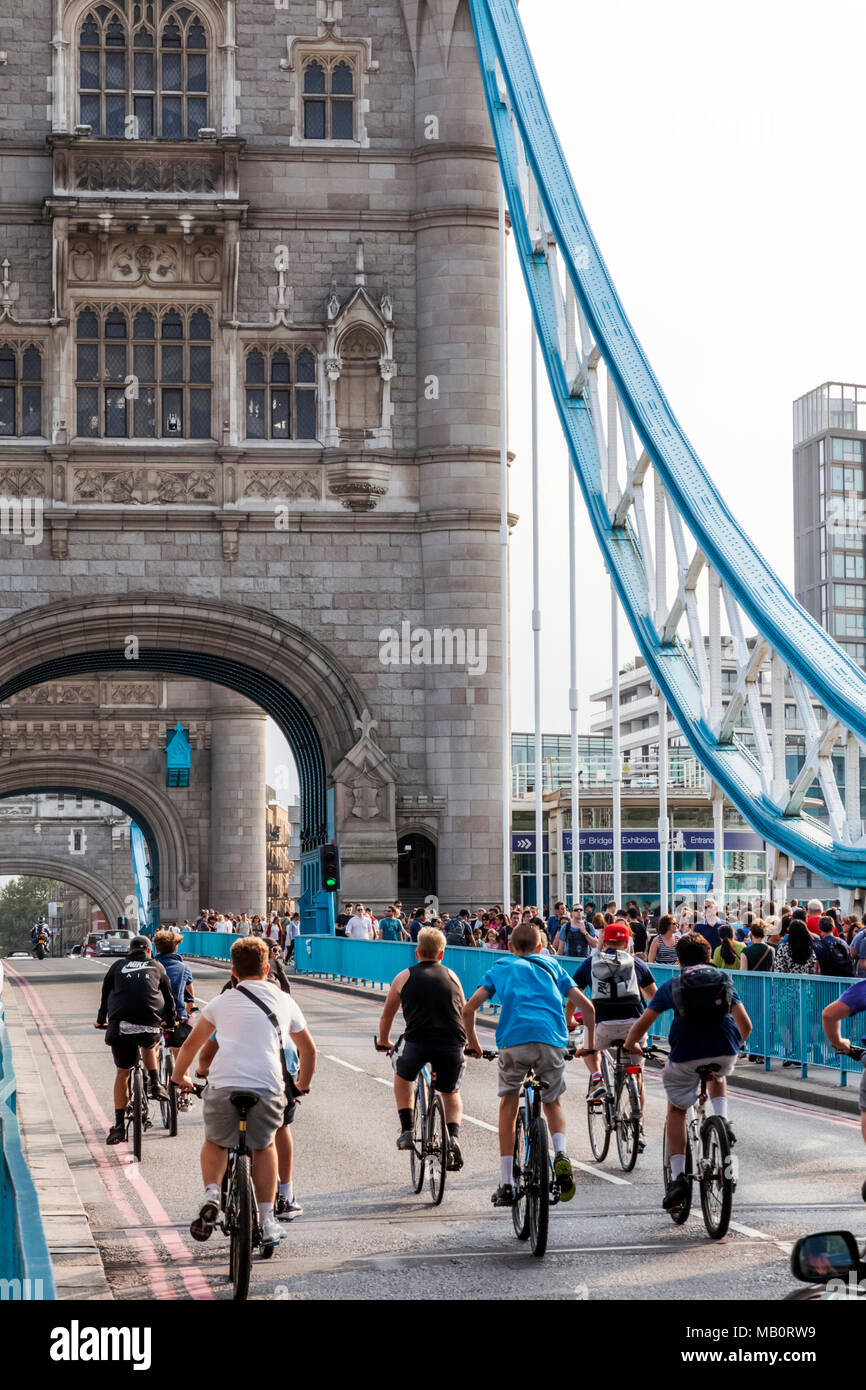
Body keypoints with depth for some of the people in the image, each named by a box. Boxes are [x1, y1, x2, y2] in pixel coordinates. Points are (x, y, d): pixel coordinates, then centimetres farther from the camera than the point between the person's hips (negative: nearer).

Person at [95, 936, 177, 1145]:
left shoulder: (117, 967, 19)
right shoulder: (157, 967, 19)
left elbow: (105, 995, 27)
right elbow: (168, 996, 28)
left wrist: (101, 1020, 42)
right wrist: (171, 1021, 43)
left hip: (121, 1026, 0)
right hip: (150, 1026, 0)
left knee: (122, 1073, 12)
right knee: (150, 1045, 36)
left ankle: (119, 1125, 8)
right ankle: (155, 1084, 18)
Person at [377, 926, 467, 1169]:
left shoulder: (404, 977, 16)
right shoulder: (451, 976, 20)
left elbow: (387, 1016, 27)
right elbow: (464, 1013, 30)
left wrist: (384, 1042, 46)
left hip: (417, 1041, -2)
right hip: (452, 1044, 2)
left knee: (402, 1075, 31)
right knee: (451, 1093, 27)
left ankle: (406, 1130, 20)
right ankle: (453, 1137, 4)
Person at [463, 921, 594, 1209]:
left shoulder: (500, 967, 25)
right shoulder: (552, 965, 28)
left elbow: (469, 1009, 13)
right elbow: (586, 1006, 19)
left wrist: (473, 1043, 28)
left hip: (514, 1039, -1)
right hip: (552, 1040, 1)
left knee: (508, 1105, 17)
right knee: (552, 1103, 23)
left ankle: (506, 1185, 12)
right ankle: (561, 1154, -7)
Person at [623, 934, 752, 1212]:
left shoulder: (672, 985, 15)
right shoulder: (725, 980, 18)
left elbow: (642, 1024, 11)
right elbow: (746, 1025, 16)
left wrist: (630, 1044, 32)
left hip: (686, 1053, -2)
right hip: (725, 1049, 2)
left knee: (676, 1110, 17)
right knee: (718, 1077, 38)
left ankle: (678, 1176, 6)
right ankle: (722, 1120, 11)